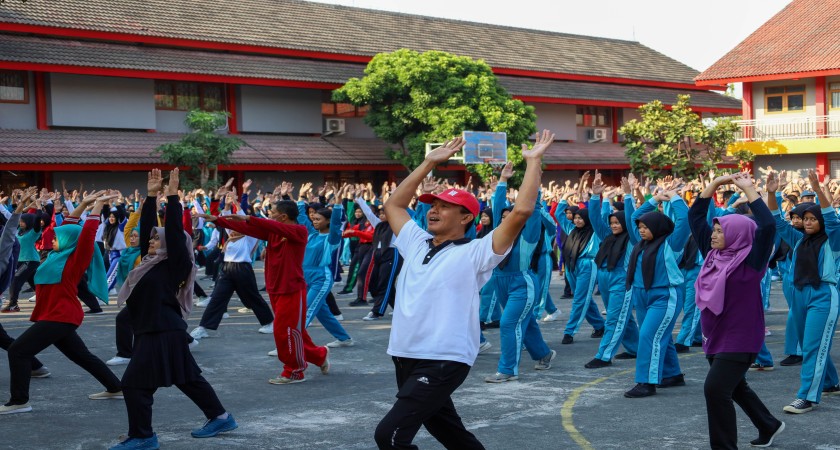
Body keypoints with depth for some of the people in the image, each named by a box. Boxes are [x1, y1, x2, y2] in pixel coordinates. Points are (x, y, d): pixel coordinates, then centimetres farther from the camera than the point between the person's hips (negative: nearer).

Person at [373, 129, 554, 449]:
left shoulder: (475, 254, -6)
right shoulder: (417, 244, 13)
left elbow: (522, 211, -15)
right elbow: (393, 205, 24)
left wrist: (533, 161, -9)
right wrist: (430, 162, 22)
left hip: (443, 363, -7)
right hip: (406, 359, 8)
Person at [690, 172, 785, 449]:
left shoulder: (750, 260, -14)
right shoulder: (713, 254, 3)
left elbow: (768, 226, -28)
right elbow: (695, 217, 7)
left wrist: (749, 189, -22)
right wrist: (715, 184, 1)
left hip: (740, 339, -8)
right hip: (715, 336, 8)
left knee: (716, 389, -18)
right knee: (735, 387, 23)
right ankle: (769, 426, 44)